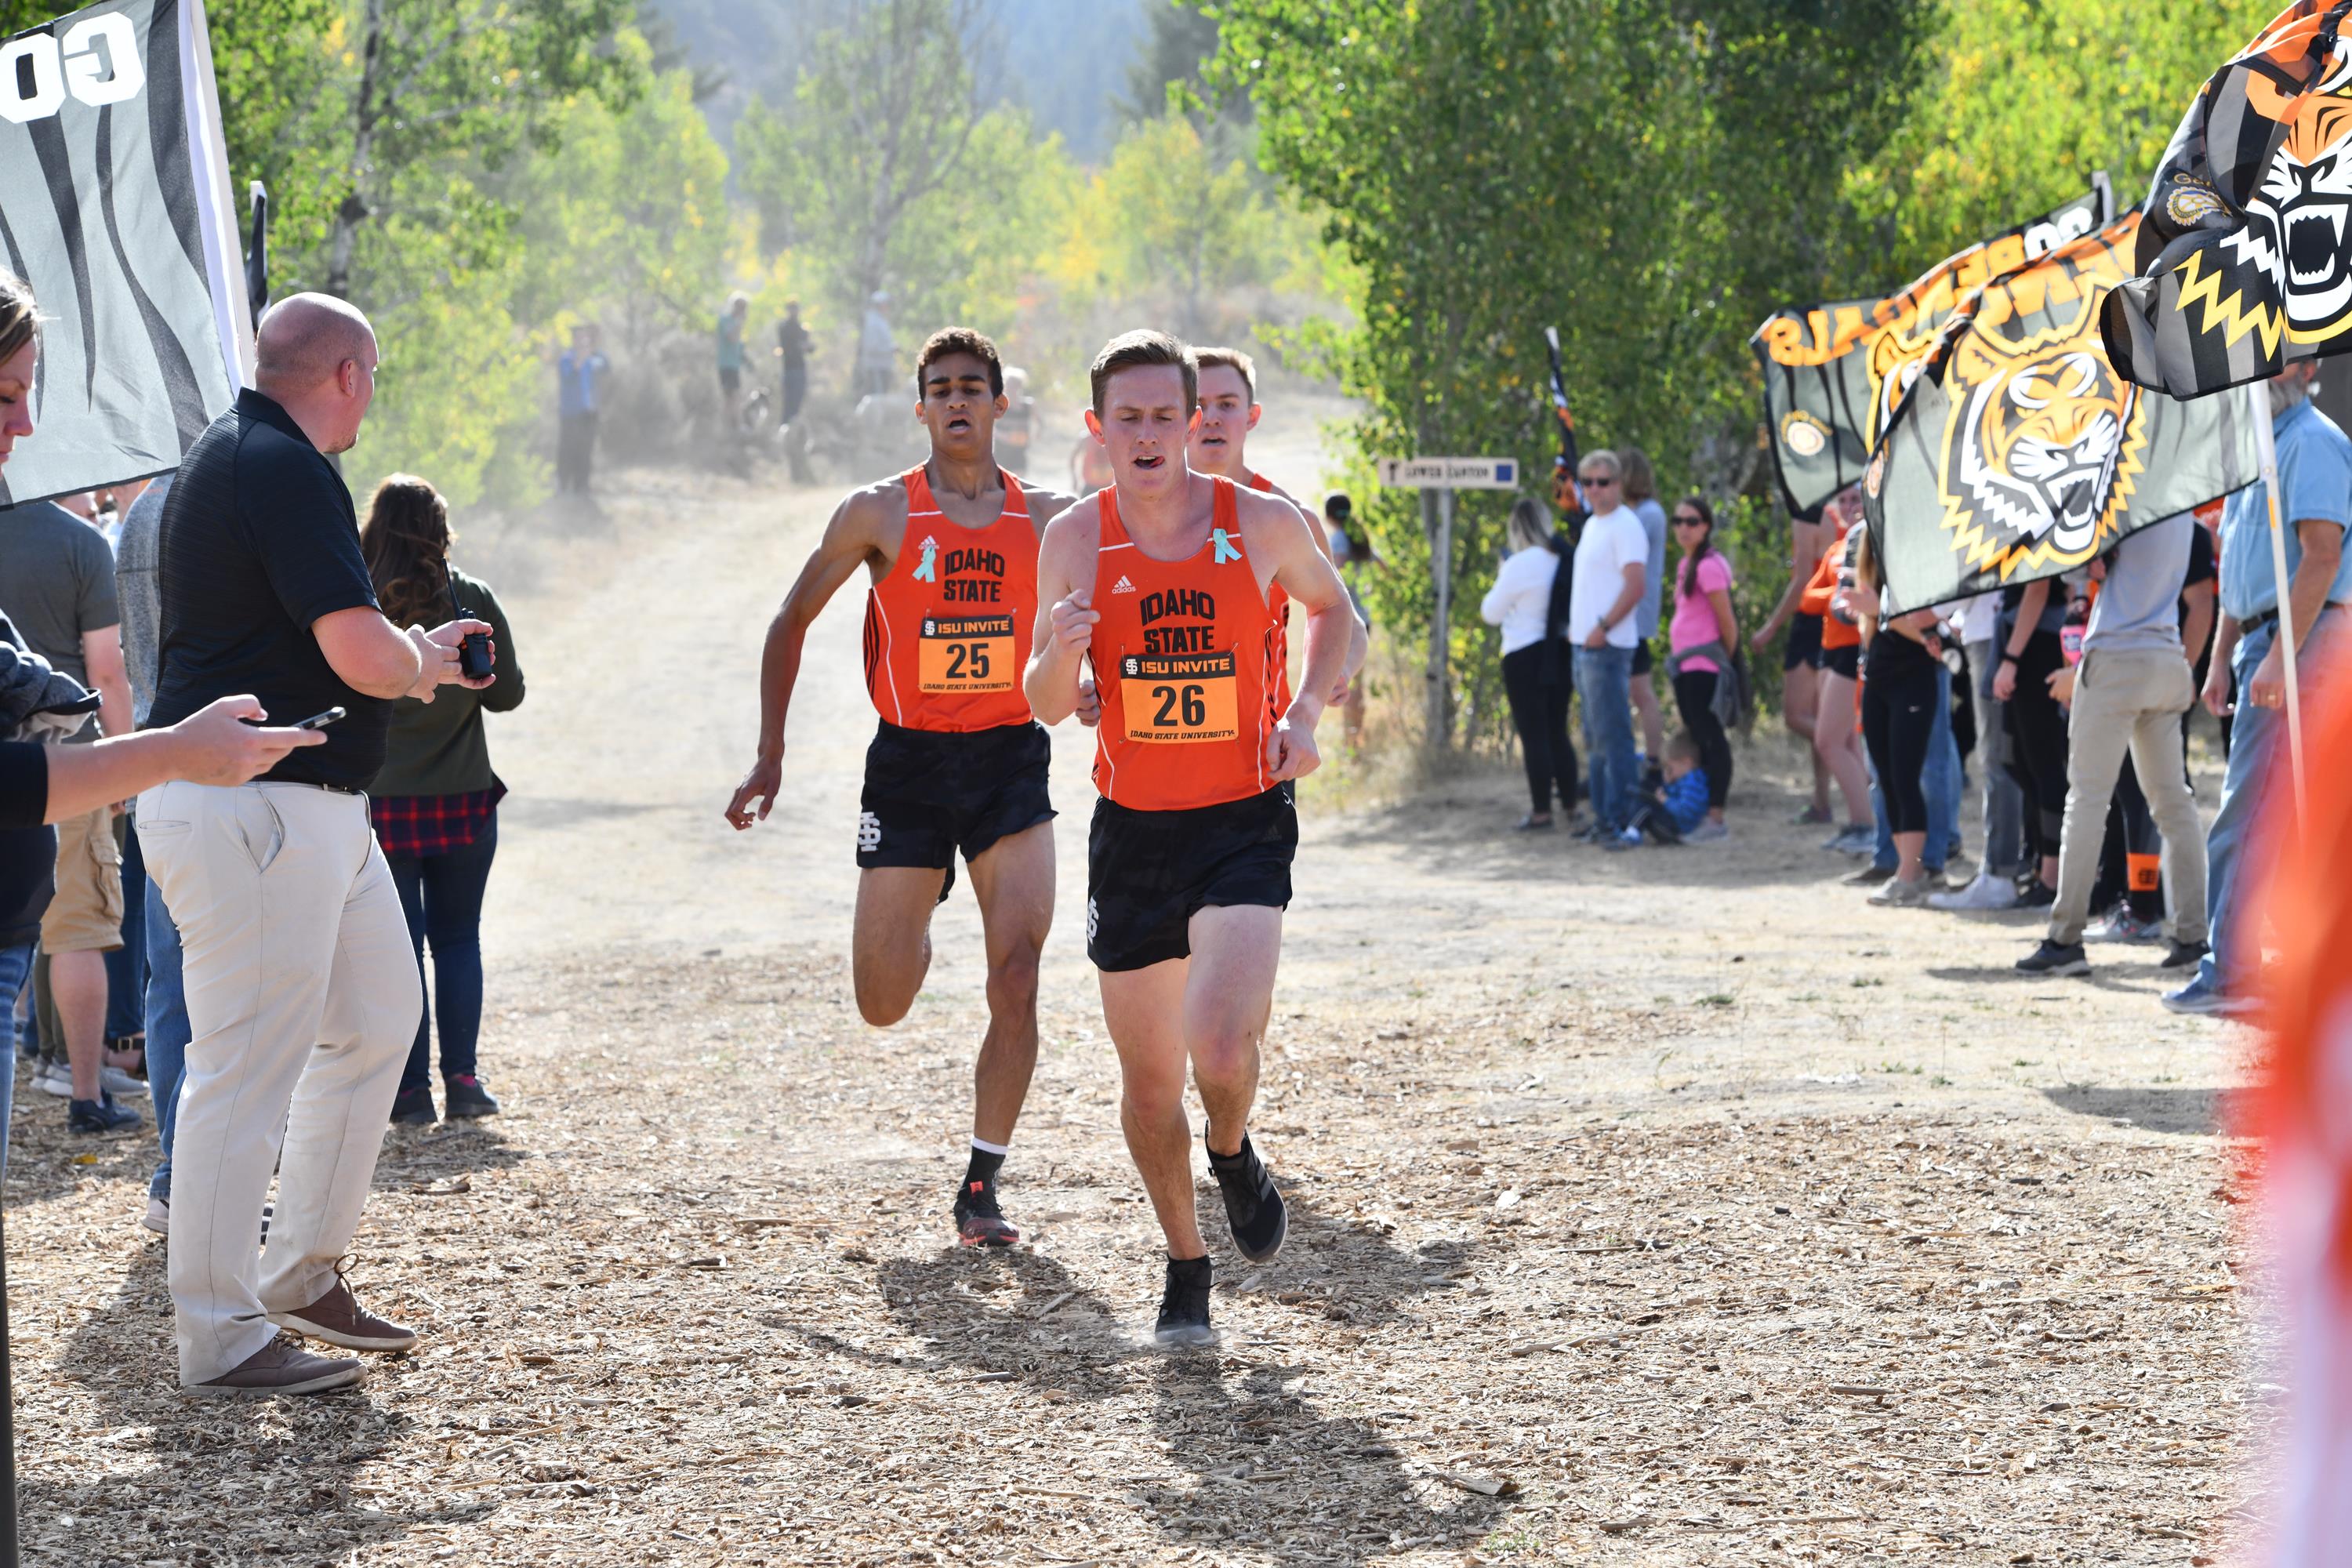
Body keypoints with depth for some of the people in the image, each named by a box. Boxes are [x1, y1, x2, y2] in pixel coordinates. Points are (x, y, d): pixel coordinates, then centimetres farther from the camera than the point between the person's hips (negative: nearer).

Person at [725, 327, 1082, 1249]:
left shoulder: (1044, 517, 3)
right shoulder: (880, 514, -2)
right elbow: (792, 622, 7)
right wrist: (770, 754, 4)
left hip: (1011, 759, 1)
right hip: (909, 764, 0)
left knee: (1016, 976, -15)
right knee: (882, 1007, 3)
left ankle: (981, 1187, -5)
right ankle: (915, 922, 41)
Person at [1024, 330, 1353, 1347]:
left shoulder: (1262, 525, -8)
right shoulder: (1075, 542, -3)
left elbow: (1330, 606, 13)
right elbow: (1046, 707, 4)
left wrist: (1307, 710, -3)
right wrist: (1061, 651, -19)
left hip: (1245, 819, -2)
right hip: (1132, 830, 2)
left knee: (1222, 1045, -22)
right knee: (1149, 1080, 8)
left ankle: (1233, 1155, 13)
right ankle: (1186, 1265, 31)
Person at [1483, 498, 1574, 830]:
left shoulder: (1519, 565, -16)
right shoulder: (1562, 559, 1)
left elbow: (1491, 613, -8)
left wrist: (1498, 582, 9)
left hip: (1524, 656, -6)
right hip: (1559, 653, 6)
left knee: (1533, 736, -1)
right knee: (1558, 733, 16)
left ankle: (1541, 811, -1)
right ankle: (1570, 805, 20)